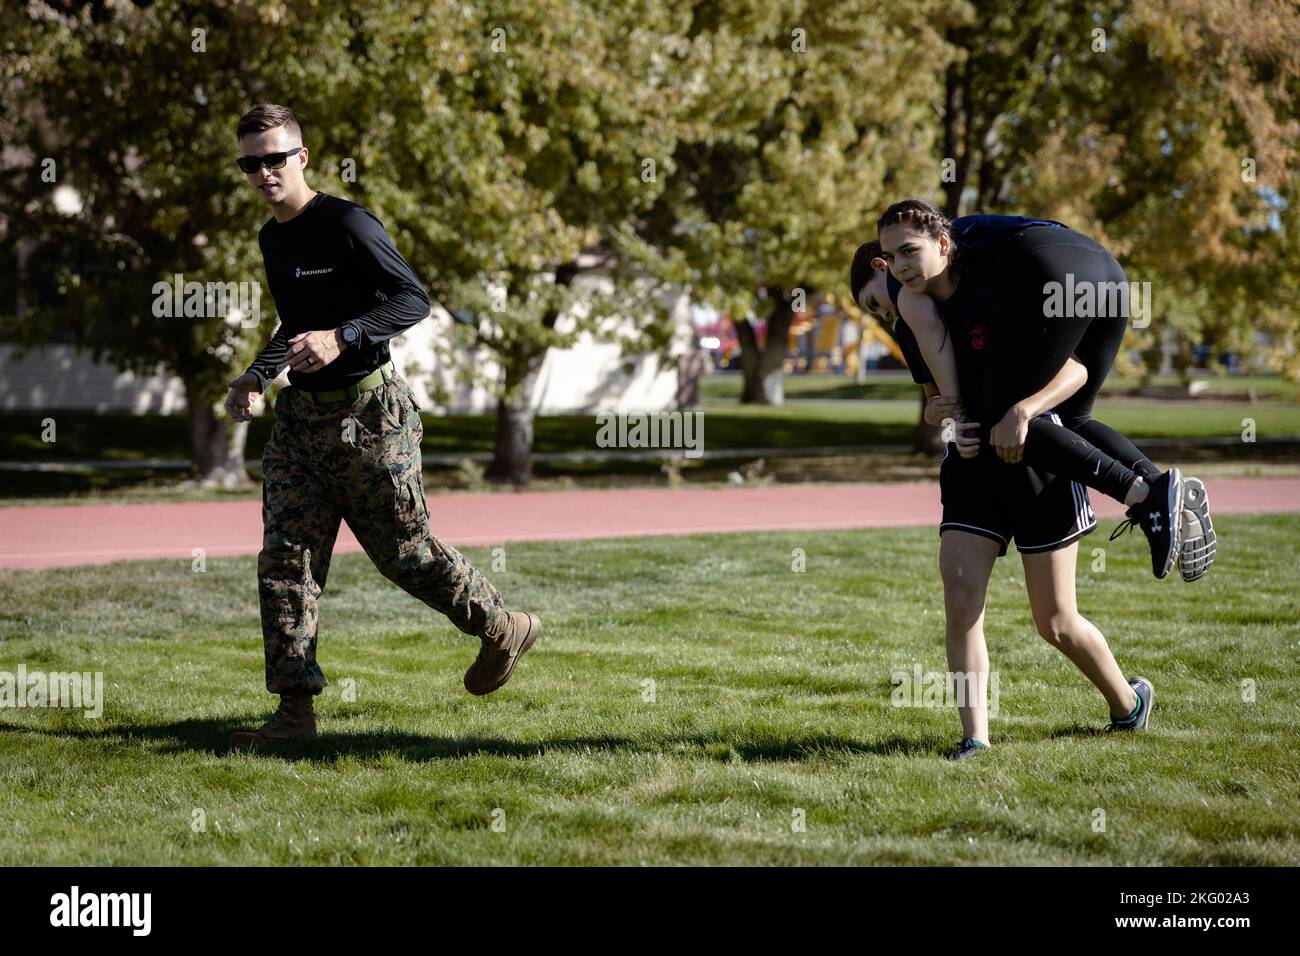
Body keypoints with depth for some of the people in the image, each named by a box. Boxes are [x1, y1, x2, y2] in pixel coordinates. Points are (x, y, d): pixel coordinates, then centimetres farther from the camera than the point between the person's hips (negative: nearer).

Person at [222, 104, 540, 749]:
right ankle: (295, 709, -1)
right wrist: (255, 377, 16)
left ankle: (502, 629, 26)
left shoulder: (347, 225, -13)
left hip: (368, 414, -7)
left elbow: (413, 300, -18)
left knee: (402, 548, 2)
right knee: (284, 558, -3)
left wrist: (341, 338, -30)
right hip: (300, 415, 7)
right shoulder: (271, 240, 13)